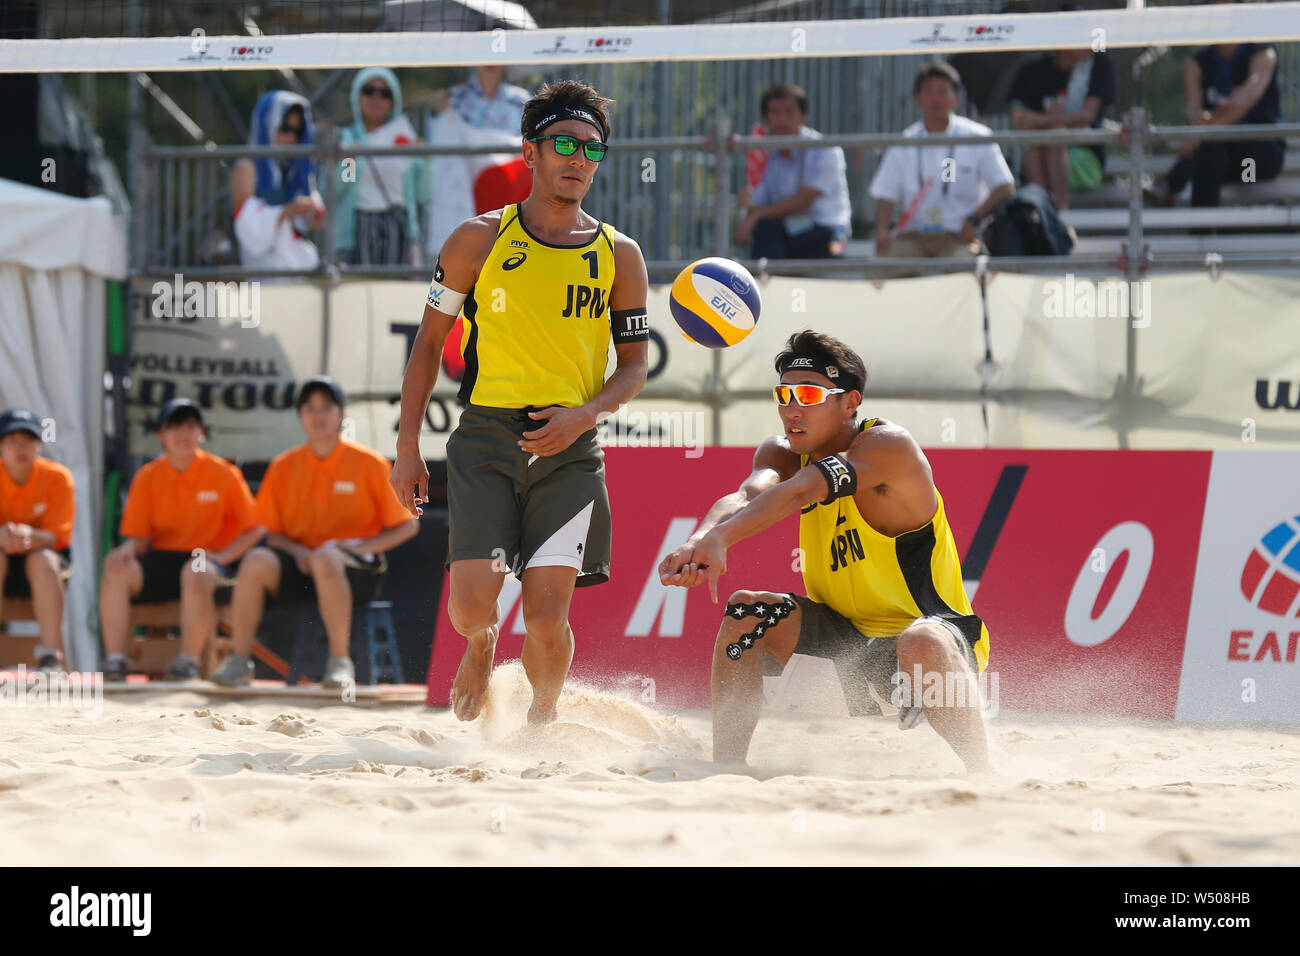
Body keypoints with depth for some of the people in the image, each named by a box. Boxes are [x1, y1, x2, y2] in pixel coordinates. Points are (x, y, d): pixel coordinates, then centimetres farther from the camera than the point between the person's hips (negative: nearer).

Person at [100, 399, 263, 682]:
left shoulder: (224, 474, 2)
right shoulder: (147, 478, 8)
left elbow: (253, 529, 3)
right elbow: (138, 537, 7)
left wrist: (222, 556, -13)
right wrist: (129, 549, -18)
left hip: (210, 559, -3)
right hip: (161, 560, 3)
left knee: (197, 572, -40)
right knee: (117, 569, -27)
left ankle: (188, 660, -31)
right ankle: (114, 661, -27)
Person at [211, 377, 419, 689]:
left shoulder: (369, 464, 2)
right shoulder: (284, 467, 11)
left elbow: (407, 526, 4)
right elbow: (273, 534, 13)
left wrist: (362, 546, -11)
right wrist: (298, 551, -8)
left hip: (358, 569, -3)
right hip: (300, 564, 3)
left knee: (326, 558, -38)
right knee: (256, 562, -27)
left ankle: (340, 662, -33)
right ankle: (239, 661, -25)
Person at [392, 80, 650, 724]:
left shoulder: (619, 256, 9)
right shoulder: (481, 239, 5)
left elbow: (634, 364, 12)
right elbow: (429, 339, 9)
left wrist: (583, 416, -8)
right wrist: (407, 448, 4)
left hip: (568, 448, 0)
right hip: (487, 435, 0)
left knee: (547, 618, -10)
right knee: (470, 607, -11)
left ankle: (542, 718, 19)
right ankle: (482, 645, 26)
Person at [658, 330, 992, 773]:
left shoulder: (889, 445, -20)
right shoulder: (782, 453, 0)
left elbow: (801, 491, -37)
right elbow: (749, 495, -23)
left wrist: (719, 537, -52)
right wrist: (702, 541, -47)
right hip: (845, 634, 7)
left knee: (923, 643, -39)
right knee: (746, 611, -13)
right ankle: (724, 769, -6)